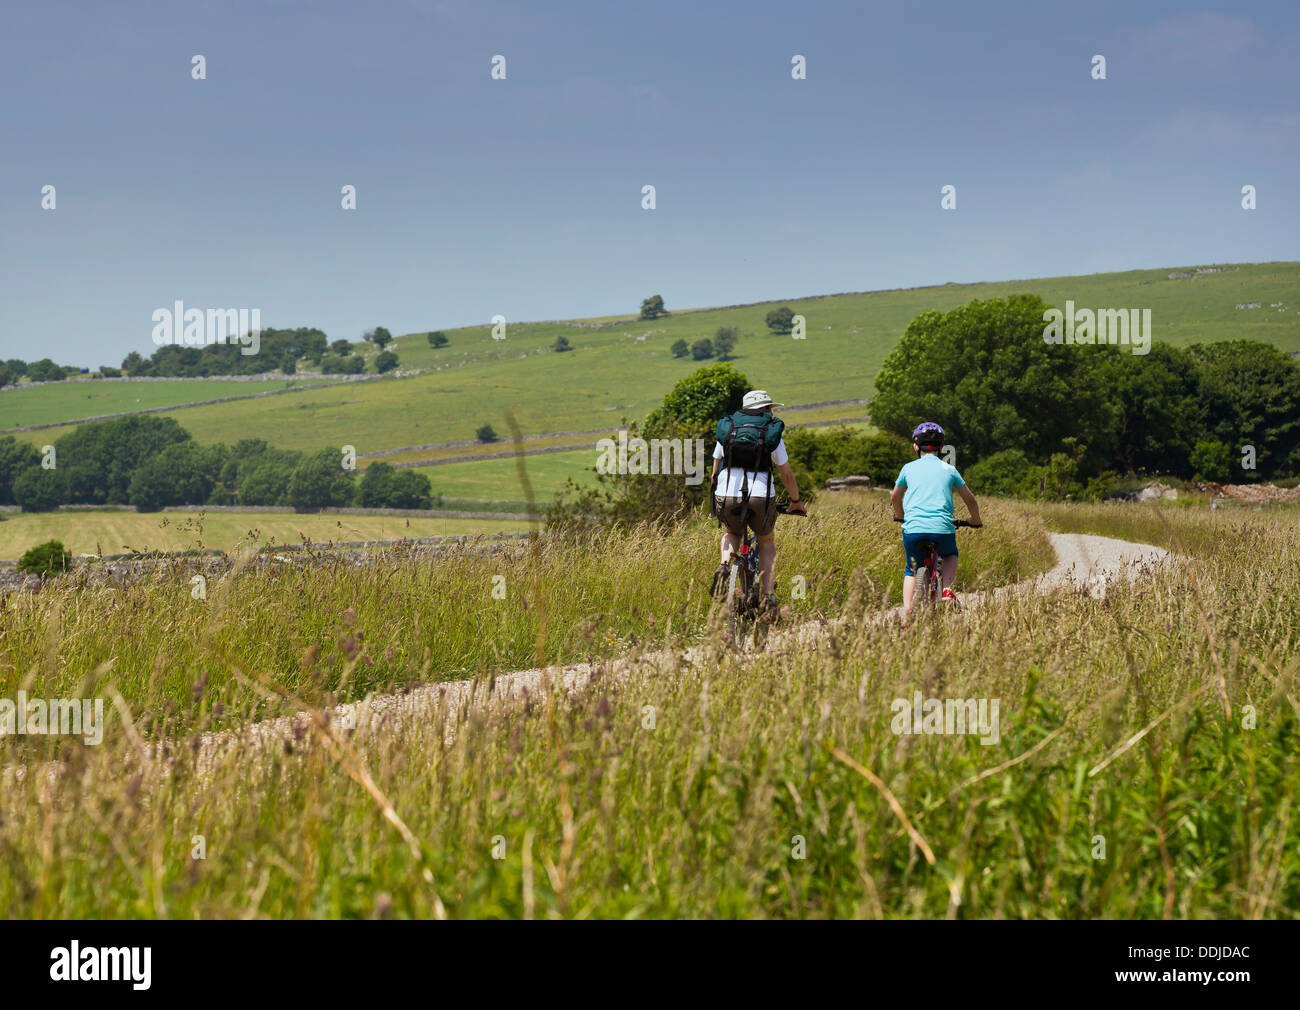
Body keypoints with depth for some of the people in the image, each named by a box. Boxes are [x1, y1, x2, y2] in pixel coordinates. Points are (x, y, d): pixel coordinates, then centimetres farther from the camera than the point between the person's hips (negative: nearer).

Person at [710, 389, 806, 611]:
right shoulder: (772, 435, 9)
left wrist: (716, 499, 35)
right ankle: (768, 595, 7)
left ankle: (724, 565, 1)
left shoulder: (726, 430, 14)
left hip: (727, 496, 1)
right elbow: (787, 474, 14)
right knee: (767, 543, 24)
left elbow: (715, 471, 21)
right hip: (761, 497, -1)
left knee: (731, 533, 33)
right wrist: (796, 501, 29)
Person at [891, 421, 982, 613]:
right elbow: (970, 500, 19)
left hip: (913, 529, 0)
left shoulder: (908, 468, 13)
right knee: (950, 556, 31)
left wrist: (901, 517, 47)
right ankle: (946, 589, 4)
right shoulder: (949, 470, 12)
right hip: (942, 529, 0)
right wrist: (975, 521, 38)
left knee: (912, 570, 21)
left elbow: (894, 498, 27)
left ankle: (907, 613, 1)